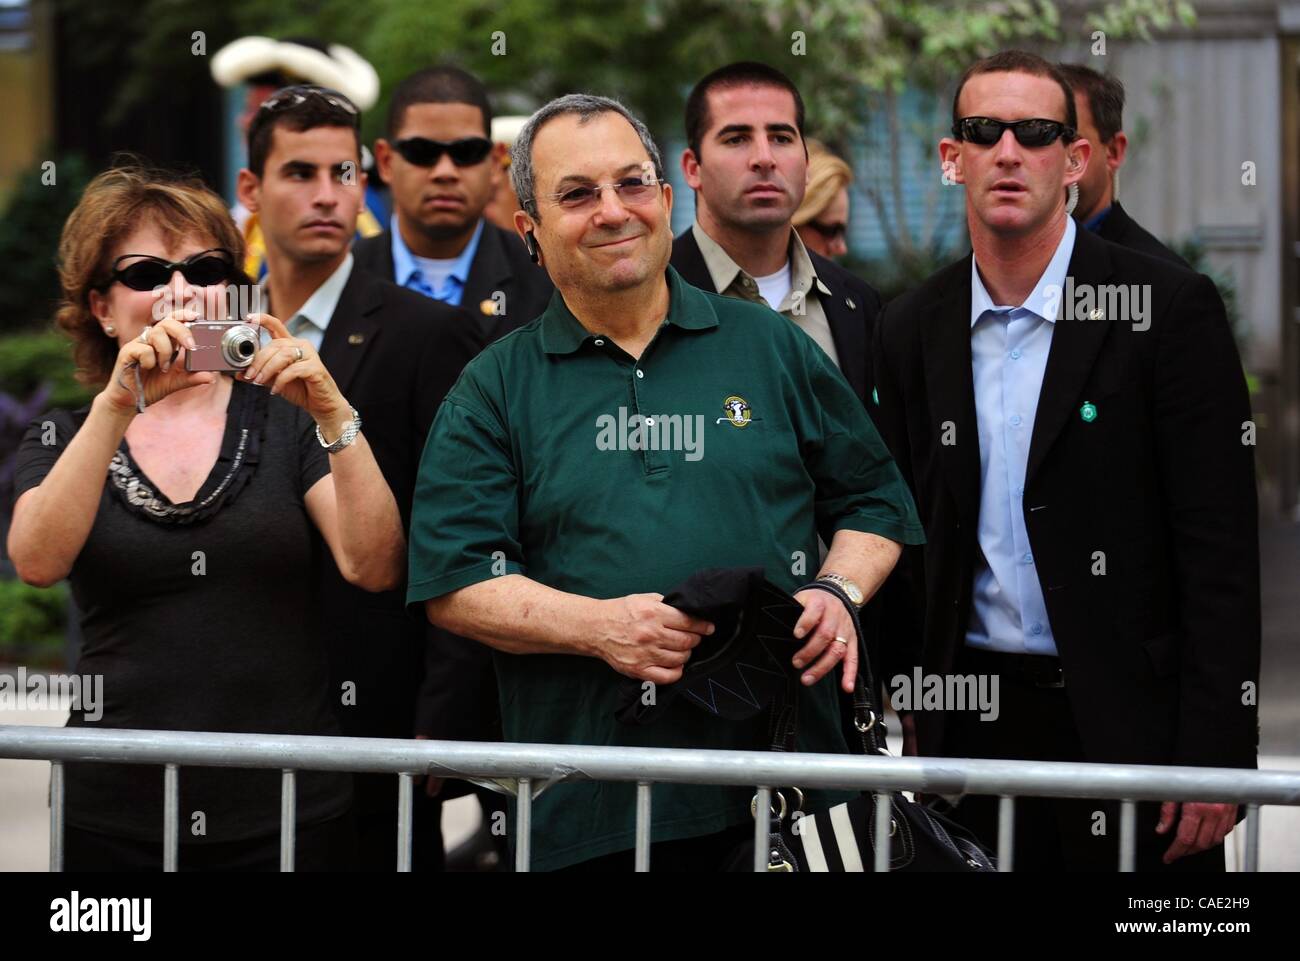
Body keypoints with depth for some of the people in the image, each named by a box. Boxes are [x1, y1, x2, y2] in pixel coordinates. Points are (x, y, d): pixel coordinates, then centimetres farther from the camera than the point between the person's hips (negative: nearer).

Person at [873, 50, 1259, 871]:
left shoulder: (1169, 307, -6)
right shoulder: (914, 331, 8)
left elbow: (1220, 545, -9)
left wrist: (1214, 755, -14)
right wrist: (908, 724, 8)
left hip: (1128, 722, -4)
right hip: (971, 725, 4)